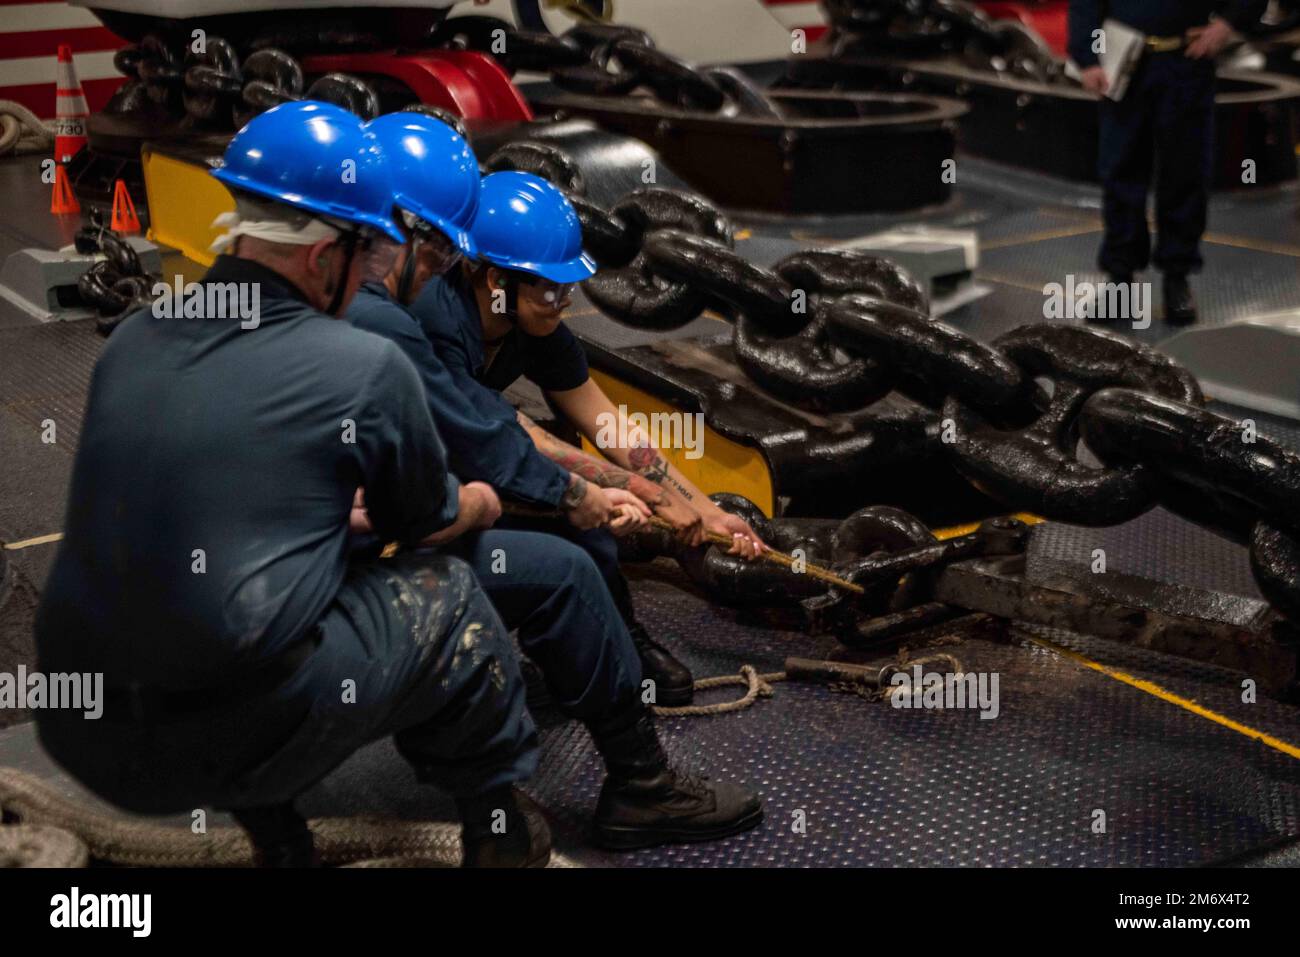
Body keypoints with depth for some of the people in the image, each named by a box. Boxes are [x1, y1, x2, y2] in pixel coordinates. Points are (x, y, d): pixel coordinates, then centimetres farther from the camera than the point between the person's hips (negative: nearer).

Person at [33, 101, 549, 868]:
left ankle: (275, 834, 33)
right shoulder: (368, 370, -9)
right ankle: (501, 832, 33)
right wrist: (483, 503, 34)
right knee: (445, 596, 16)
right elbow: (428, 522, 11)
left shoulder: (131, 342, 5)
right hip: (239, 735, -5)